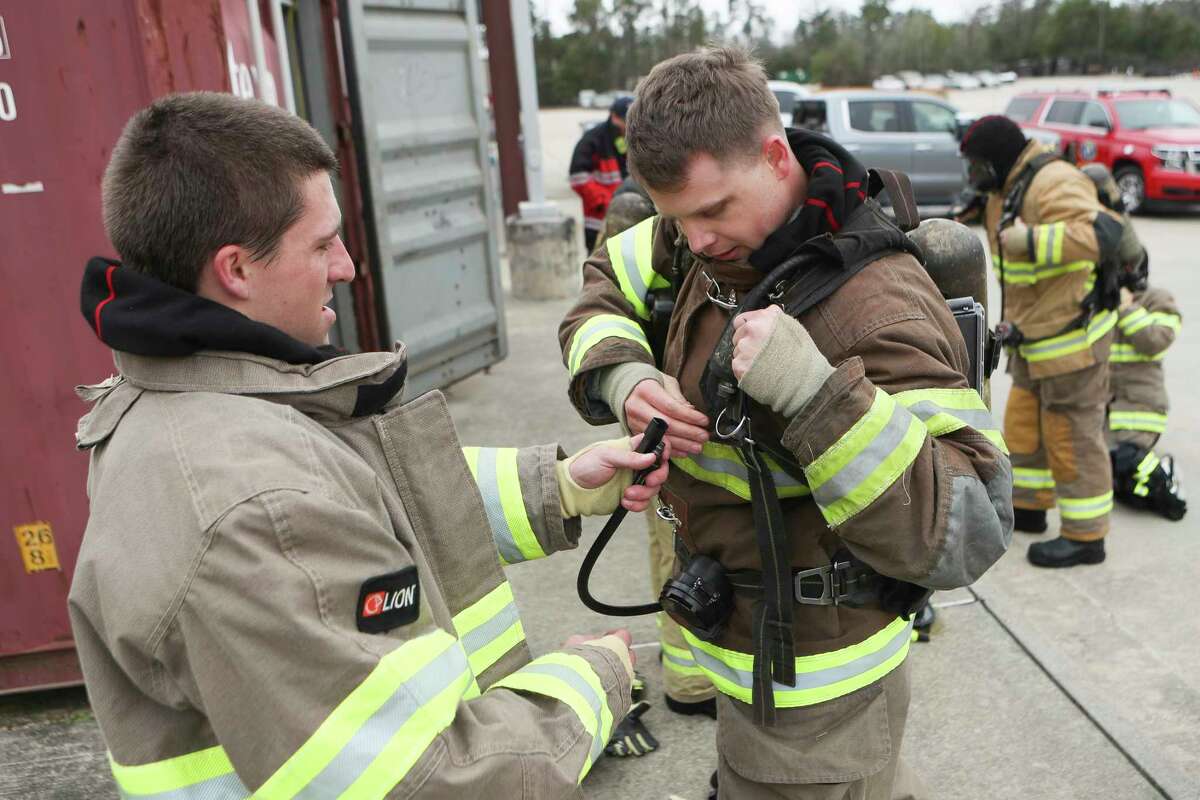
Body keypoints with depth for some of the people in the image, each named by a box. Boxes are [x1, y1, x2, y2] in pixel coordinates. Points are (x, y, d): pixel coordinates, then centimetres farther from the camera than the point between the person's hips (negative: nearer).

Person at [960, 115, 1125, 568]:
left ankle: (1085, 537, 11)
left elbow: (1101, 234, -37)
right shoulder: (1008, 187, 10)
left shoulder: (1053, 185, -22)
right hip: (1033, 338, 10)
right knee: (1023, 424, 19)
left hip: (1071, 337, -10)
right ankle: (1028, 507, 36)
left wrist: (1029, 240, -34)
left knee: (1073, 437, -1)